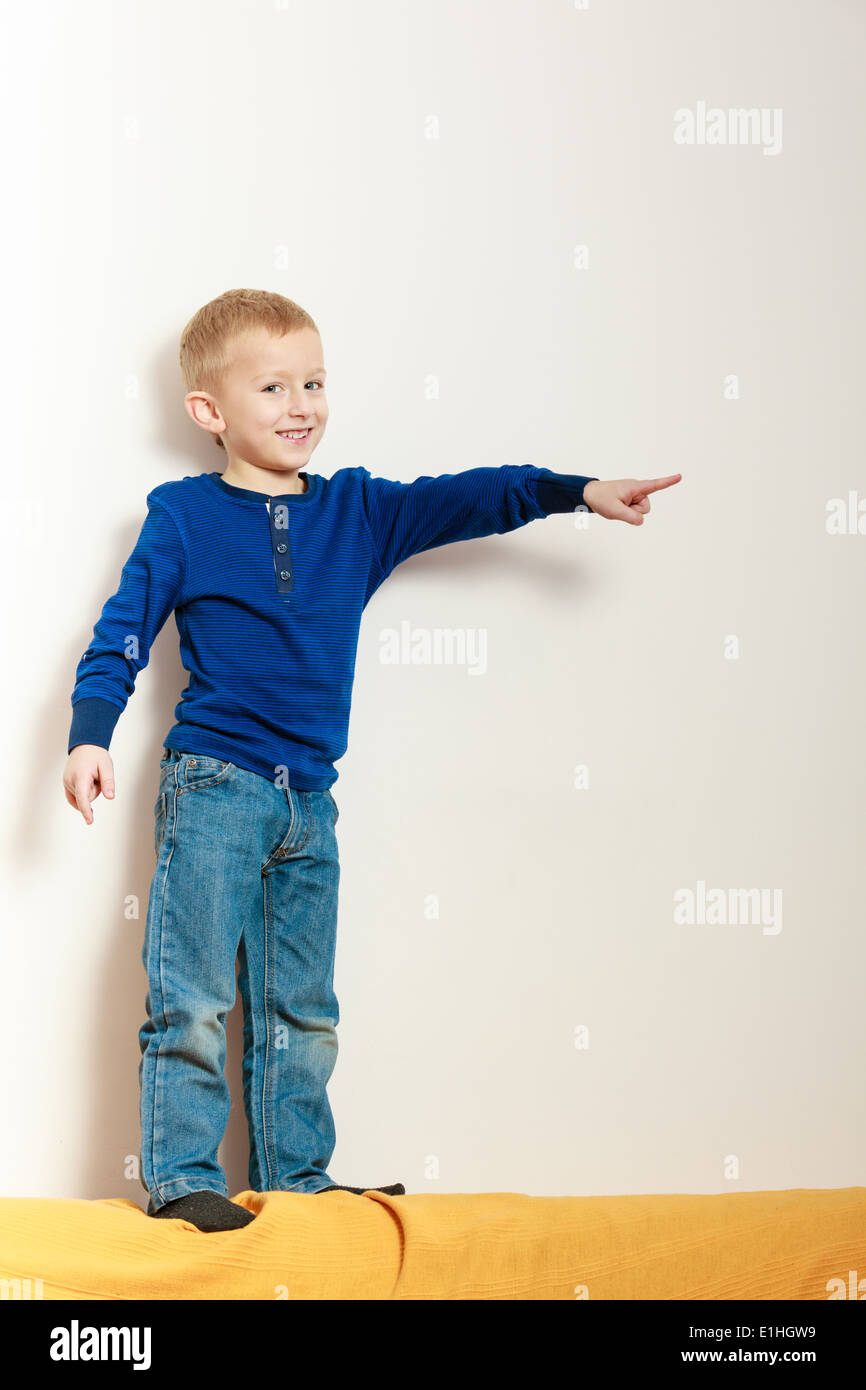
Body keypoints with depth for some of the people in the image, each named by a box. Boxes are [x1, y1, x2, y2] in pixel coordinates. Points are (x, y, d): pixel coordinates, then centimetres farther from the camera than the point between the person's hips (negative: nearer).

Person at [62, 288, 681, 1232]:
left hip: (309, 800, 5)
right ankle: (180, 1177, 3)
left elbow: (464, 500, 11)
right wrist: (90, 736, -14)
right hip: (213, 788, -5)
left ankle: (296, 1175, 20)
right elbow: (121, 635, -3)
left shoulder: (359, 511, 10)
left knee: (302, 1009, 11)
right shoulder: (182, 516, -1)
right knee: (194, 1001, -6)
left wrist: (579, 491, 3)